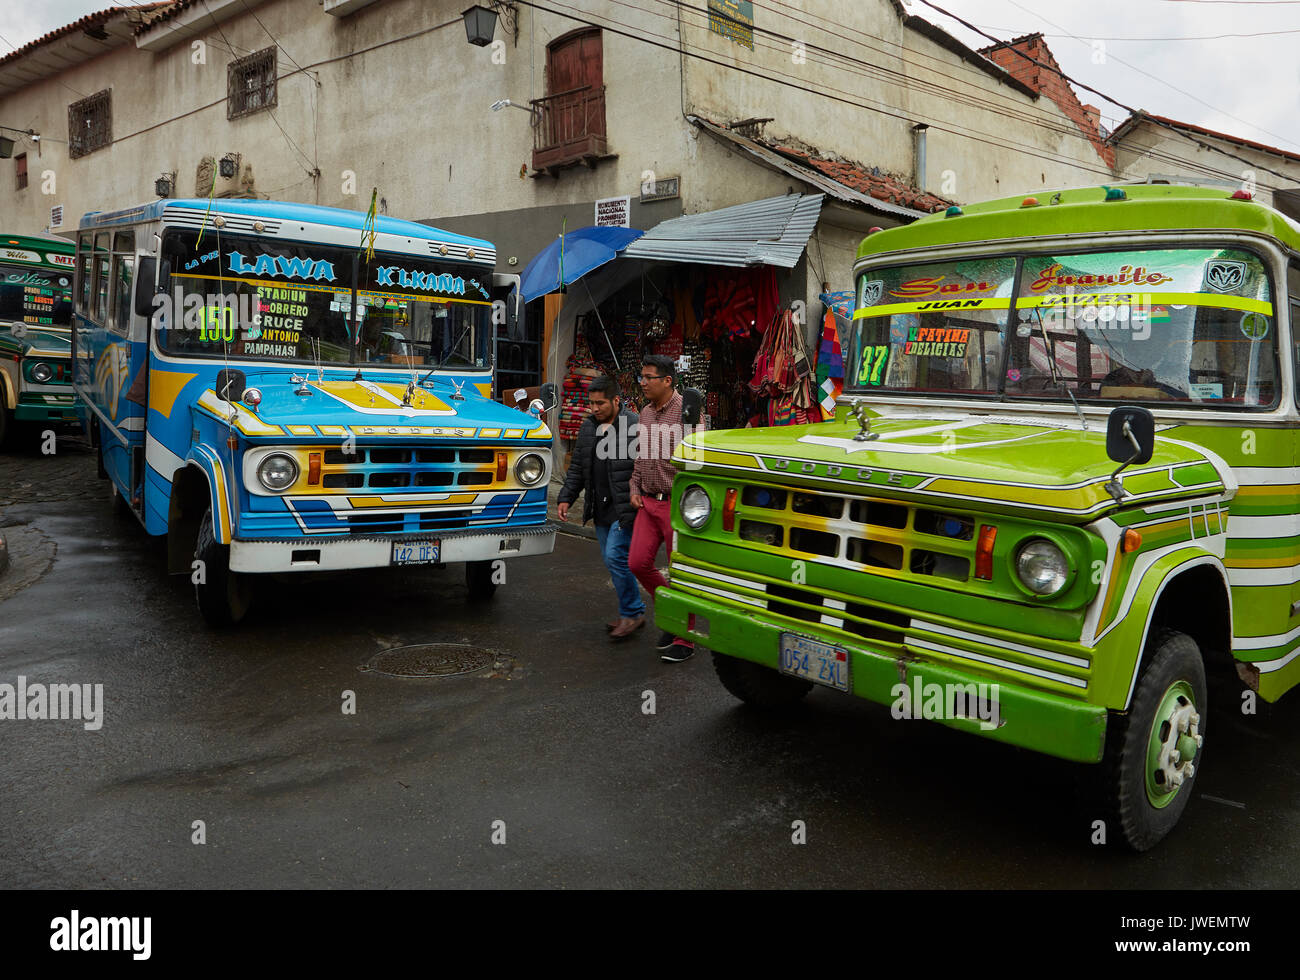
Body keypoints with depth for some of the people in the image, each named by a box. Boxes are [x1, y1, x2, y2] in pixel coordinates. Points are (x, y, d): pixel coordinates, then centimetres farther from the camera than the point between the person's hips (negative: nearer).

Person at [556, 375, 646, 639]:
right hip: (601, 510, 8)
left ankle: (632, 613, 4)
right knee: (611, 560, 10)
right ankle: (632, 612, 23)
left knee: (615, 557, -12)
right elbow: (577, 467, 19)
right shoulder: (588, 427, 12)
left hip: (626, 509, -7)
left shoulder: (634, 425, -11)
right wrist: (566, 498, 11)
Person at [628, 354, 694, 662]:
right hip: (648, 501, 7)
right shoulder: (646, 413, 12)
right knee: (638, 562, 4)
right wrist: (634, 489, 11)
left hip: (677, 504, -7)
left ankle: (684, 639, 14)